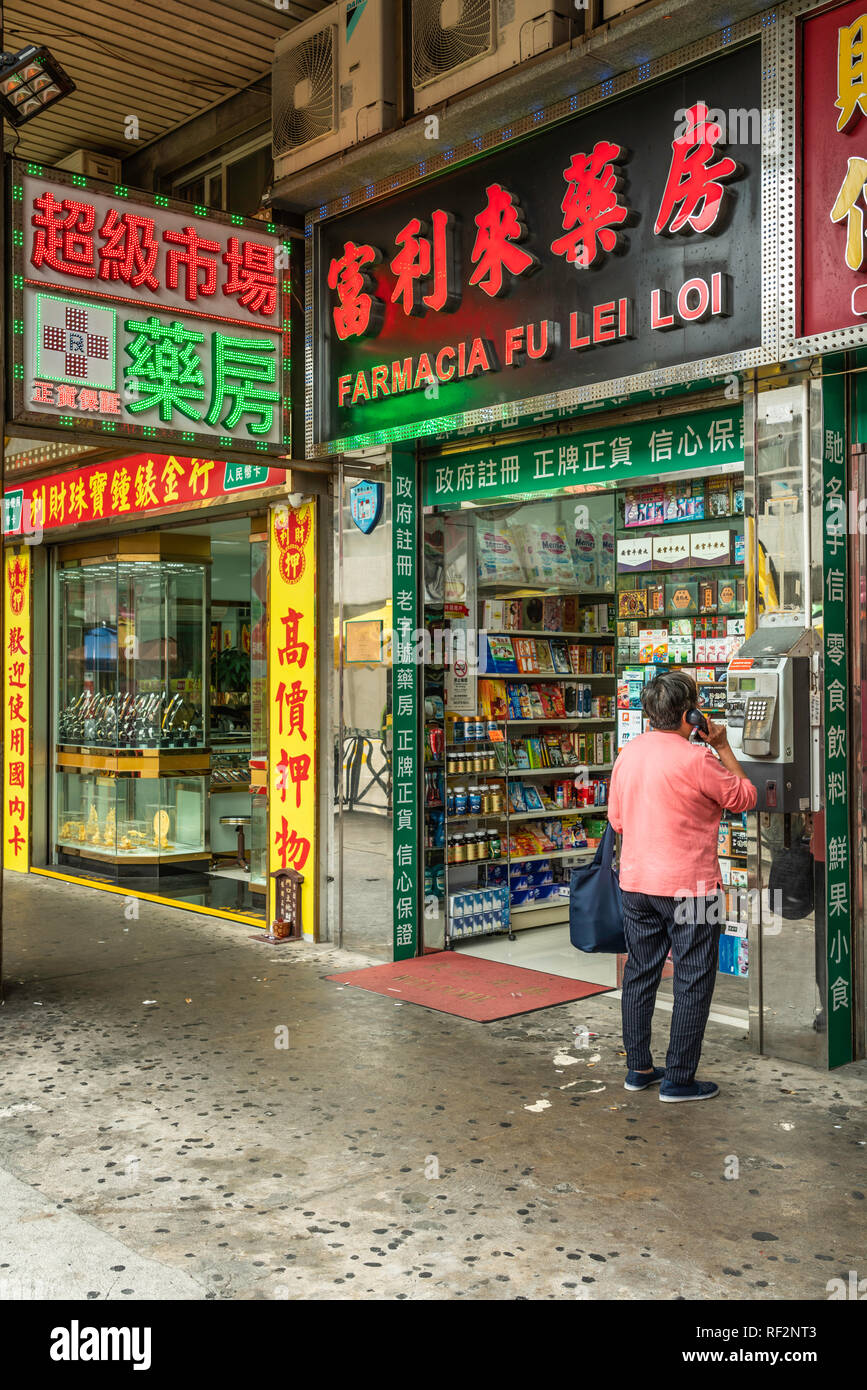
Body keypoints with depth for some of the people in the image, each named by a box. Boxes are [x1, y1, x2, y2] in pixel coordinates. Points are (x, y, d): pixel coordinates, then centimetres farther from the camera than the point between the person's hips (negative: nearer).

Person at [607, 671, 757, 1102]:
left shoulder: (628, 754, 4)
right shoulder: (696, 758, -17)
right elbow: (744, 797, -3)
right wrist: (724, 747, 3)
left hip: (635, 882, 7)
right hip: (689, 885, -6)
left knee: (640, 973, 15)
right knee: (693, 980, 4)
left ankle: (638, 1068, 23)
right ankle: (678, 1078, 9)